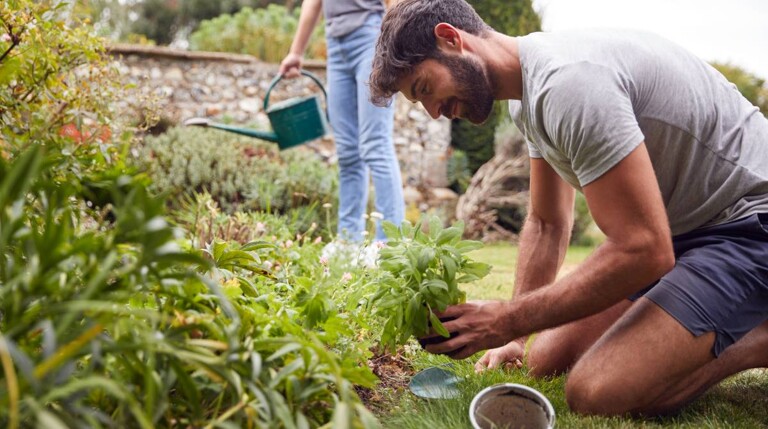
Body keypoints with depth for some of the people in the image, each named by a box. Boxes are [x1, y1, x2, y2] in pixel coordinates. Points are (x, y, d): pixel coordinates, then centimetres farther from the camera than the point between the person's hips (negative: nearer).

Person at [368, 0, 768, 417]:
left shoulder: (568, 80, -27)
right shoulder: (528, 90, 6)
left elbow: (642, 250, -29)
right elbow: (546, 224, 12)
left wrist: (506, 320, -23)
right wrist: (514, 336, 5)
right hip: (677, 229, 9)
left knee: (595, 391, -25)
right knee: (547, 361, 3)